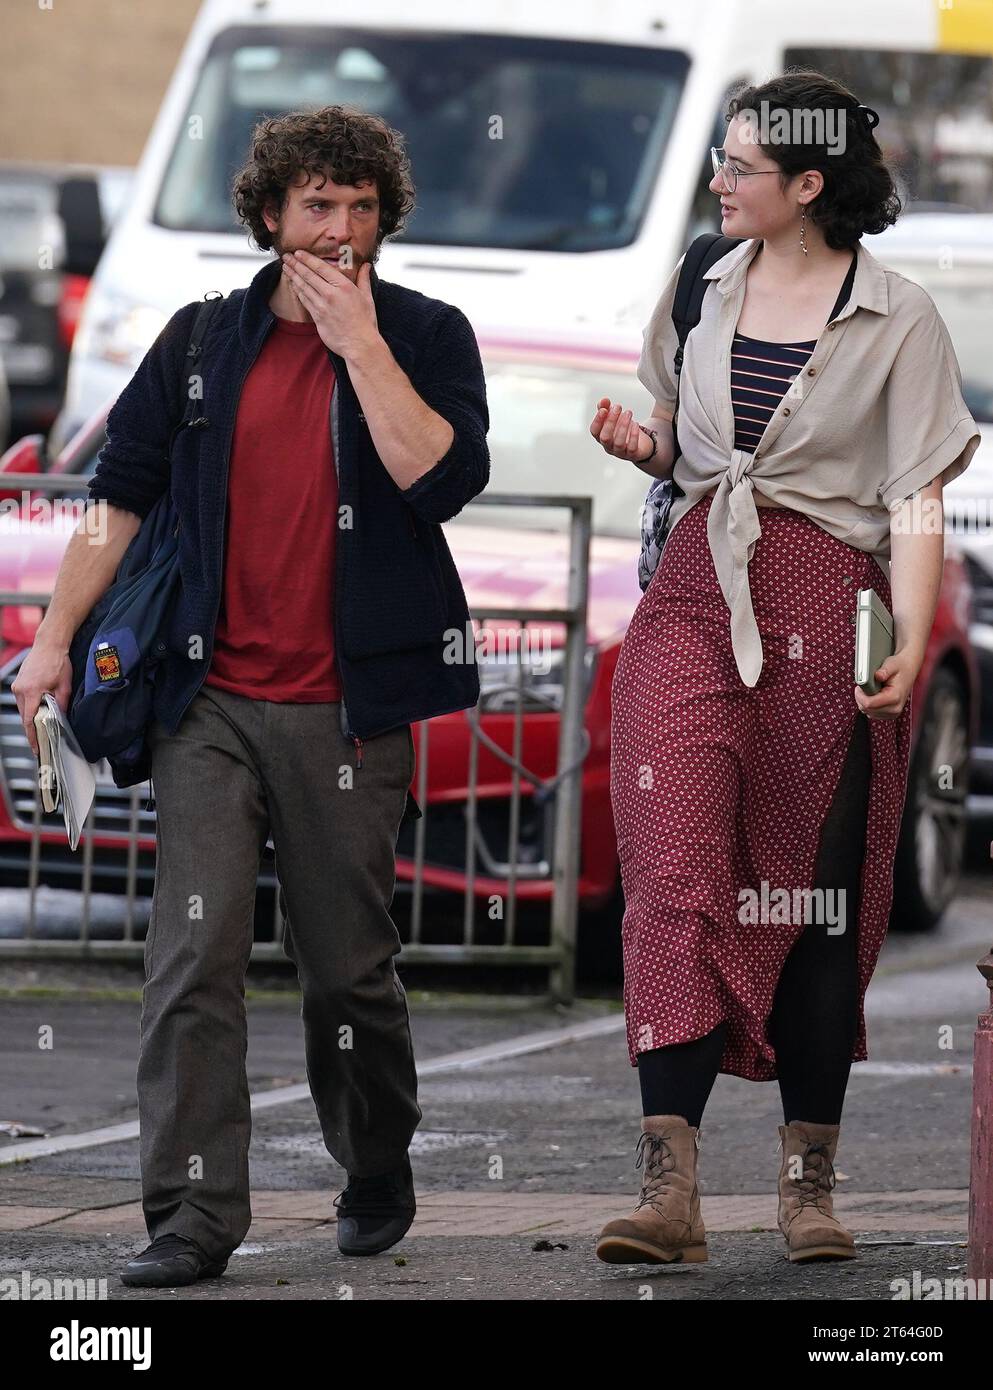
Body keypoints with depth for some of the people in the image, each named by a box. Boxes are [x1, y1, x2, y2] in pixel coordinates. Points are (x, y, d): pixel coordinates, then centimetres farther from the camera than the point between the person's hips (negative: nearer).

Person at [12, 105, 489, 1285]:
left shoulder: (425, 337, 4)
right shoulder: (206, 340, 10)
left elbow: (443, 478, -13)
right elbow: (122, 491, 13)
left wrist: (360, 344, -13)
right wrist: (55, 639, 7)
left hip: (346, 710, -2)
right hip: (210, 700, 2)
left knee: (346, 967, 6)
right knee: (193, 954, -9)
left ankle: (378, 1178, 28)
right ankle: (193, 1216, -9)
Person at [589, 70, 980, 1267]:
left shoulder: (896, 319, 0)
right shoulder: (700, 293, 13)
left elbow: (915, 496, -4)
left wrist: (911, 641, -16)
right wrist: (642, 447, 2)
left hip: (824, 610, -3)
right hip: (695, 598, 3)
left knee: (818, 903, 3)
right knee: (678, 877, -12)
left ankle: (809, 1183, 13)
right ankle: (669, 1183, -18)